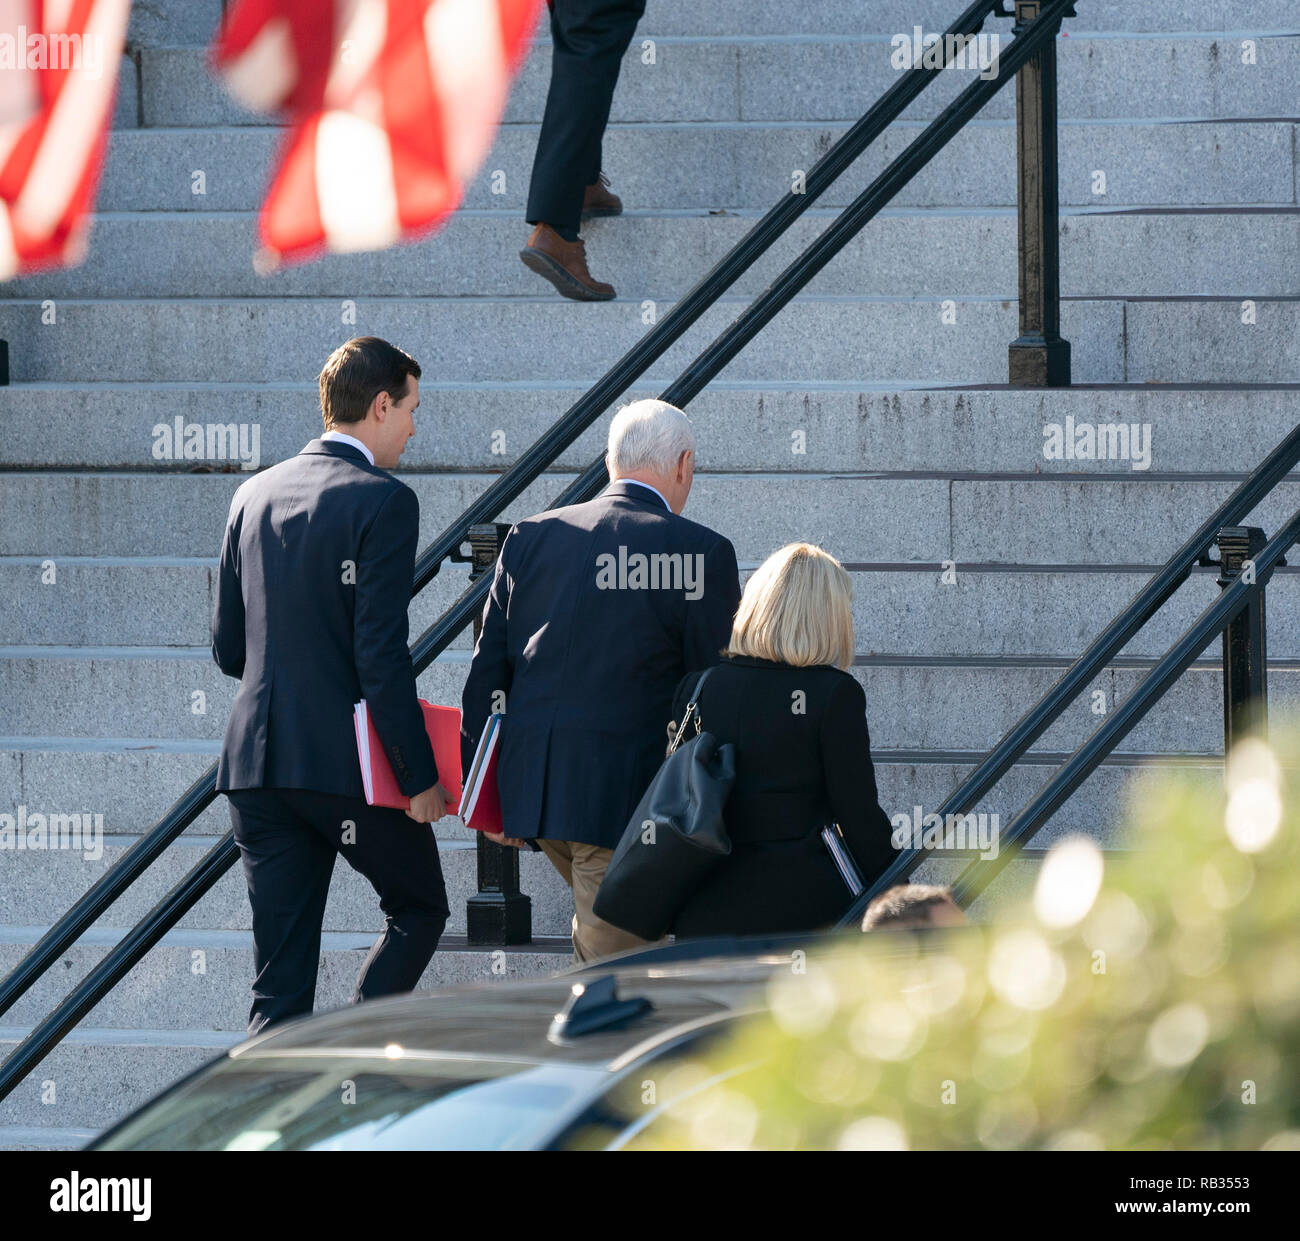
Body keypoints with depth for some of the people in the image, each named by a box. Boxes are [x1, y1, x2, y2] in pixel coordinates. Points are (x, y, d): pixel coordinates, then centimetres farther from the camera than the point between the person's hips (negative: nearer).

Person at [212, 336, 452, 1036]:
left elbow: (228, 649, 14)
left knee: (280, 979, 6)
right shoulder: (381, 501, -10)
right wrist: (420, 775, -12)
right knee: (419, 910, 17)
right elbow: (381, 654, -16)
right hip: (350, 762, -6)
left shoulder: (255, 494, 10)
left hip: (258, 759, 6)